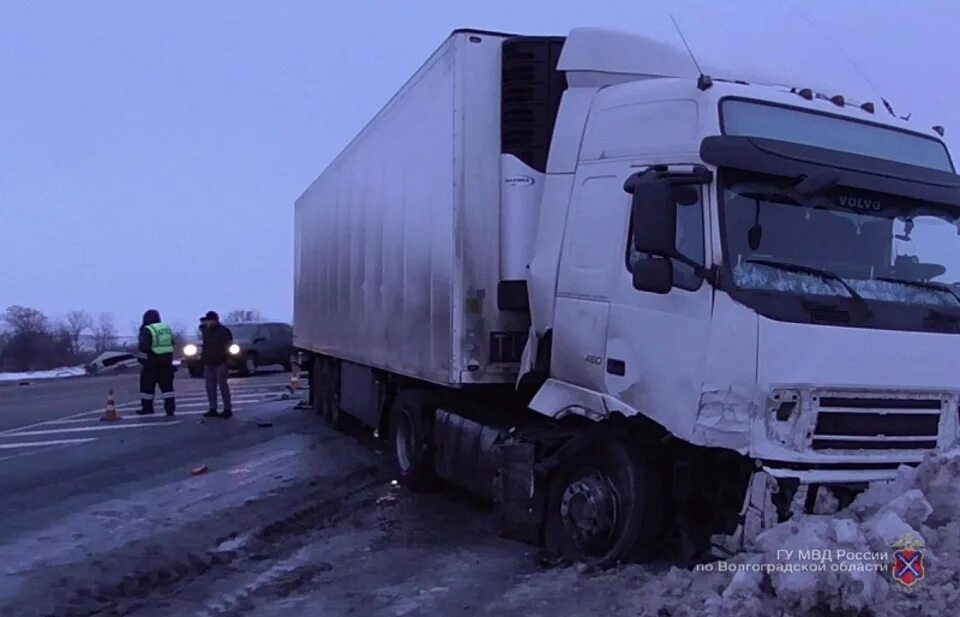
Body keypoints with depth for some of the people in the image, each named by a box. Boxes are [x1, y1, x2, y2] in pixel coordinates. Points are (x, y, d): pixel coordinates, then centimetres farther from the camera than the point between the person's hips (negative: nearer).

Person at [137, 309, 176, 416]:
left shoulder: (147, 330, -10)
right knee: (167, 385, 7)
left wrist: (142, 361, -5)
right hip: (167, 360, 6)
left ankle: (147, 407, 12)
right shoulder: (167, 328, 11)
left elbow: (144, 347, -15)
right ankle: (170, 407, 1)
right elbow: (172, 344, 16)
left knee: (147, 384, 7)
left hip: (152, 362, -6)